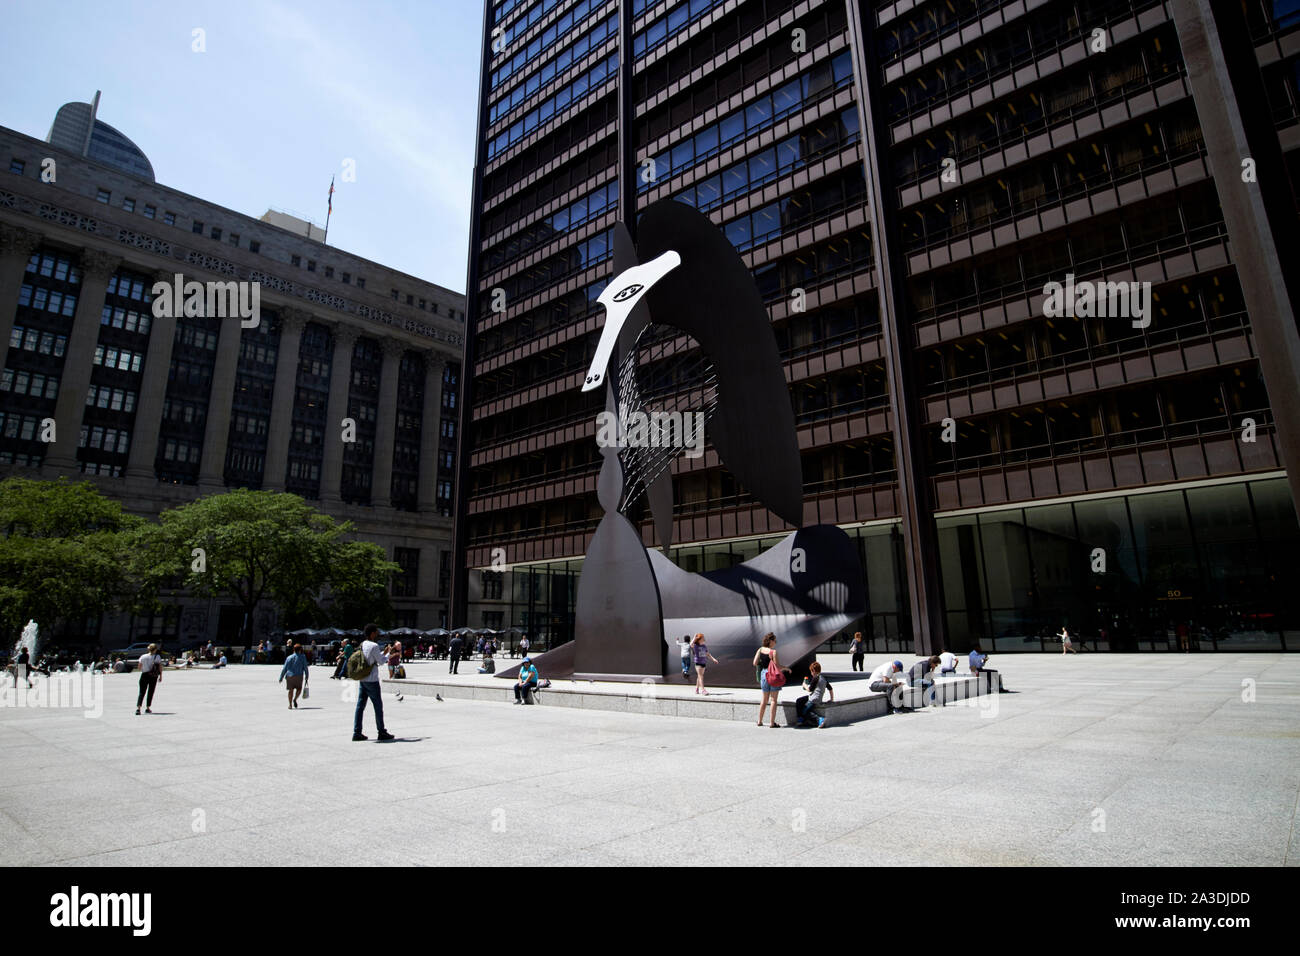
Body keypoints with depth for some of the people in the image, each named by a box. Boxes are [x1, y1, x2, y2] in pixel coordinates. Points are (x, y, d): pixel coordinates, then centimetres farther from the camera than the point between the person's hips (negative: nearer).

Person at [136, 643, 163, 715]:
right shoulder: (157, 657, -5)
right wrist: (160, 676, 8)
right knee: (150, 692, 10)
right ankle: (148, 708, 14)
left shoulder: (142, 657, 1)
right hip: (153, 677, -1)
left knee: (142, 693, 2)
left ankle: (138, 708, -14)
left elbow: (139, 667, 4)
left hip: (144, 675, 1)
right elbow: (160, 667, -3)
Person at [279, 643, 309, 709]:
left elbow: (284, 668, 8)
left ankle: (290, 705, 1)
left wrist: (281, 677, 13)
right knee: (299, 689, 13)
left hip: (289, 676, 2)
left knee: (291, 690, 7)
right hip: (298, 676, -2)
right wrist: (307, 676, 8)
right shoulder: (302, 657, 4)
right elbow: (305, 667, 1)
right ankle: (295, 699, -11)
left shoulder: (289, 657, 10)